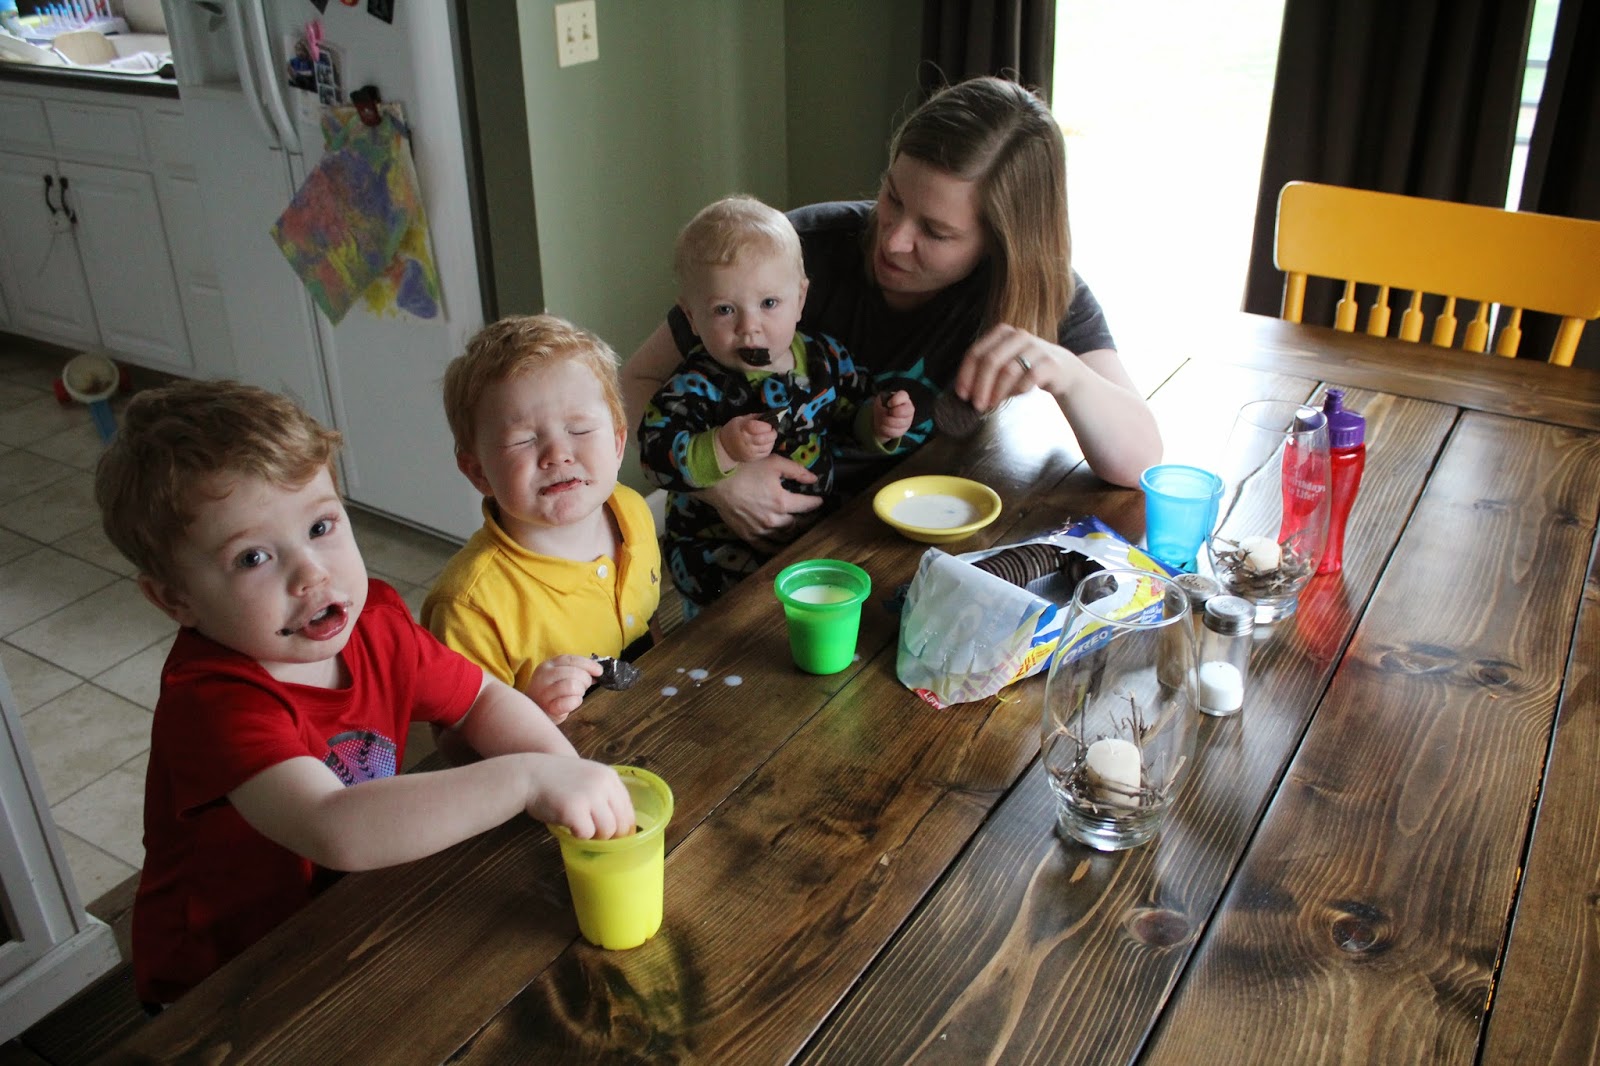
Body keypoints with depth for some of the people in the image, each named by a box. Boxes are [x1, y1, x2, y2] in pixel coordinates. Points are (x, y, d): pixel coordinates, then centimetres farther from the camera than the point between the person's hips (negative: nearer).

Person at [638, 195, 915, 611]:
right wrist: (723, 449, -39)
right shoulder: (697, 387, -15)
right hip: (721, 543, -5)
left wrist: (881, 423, -2)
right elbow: (657, 455, -26)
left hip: (817, 530, 6)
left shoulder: (825, 358, 2)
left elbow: (854, 411, 19)